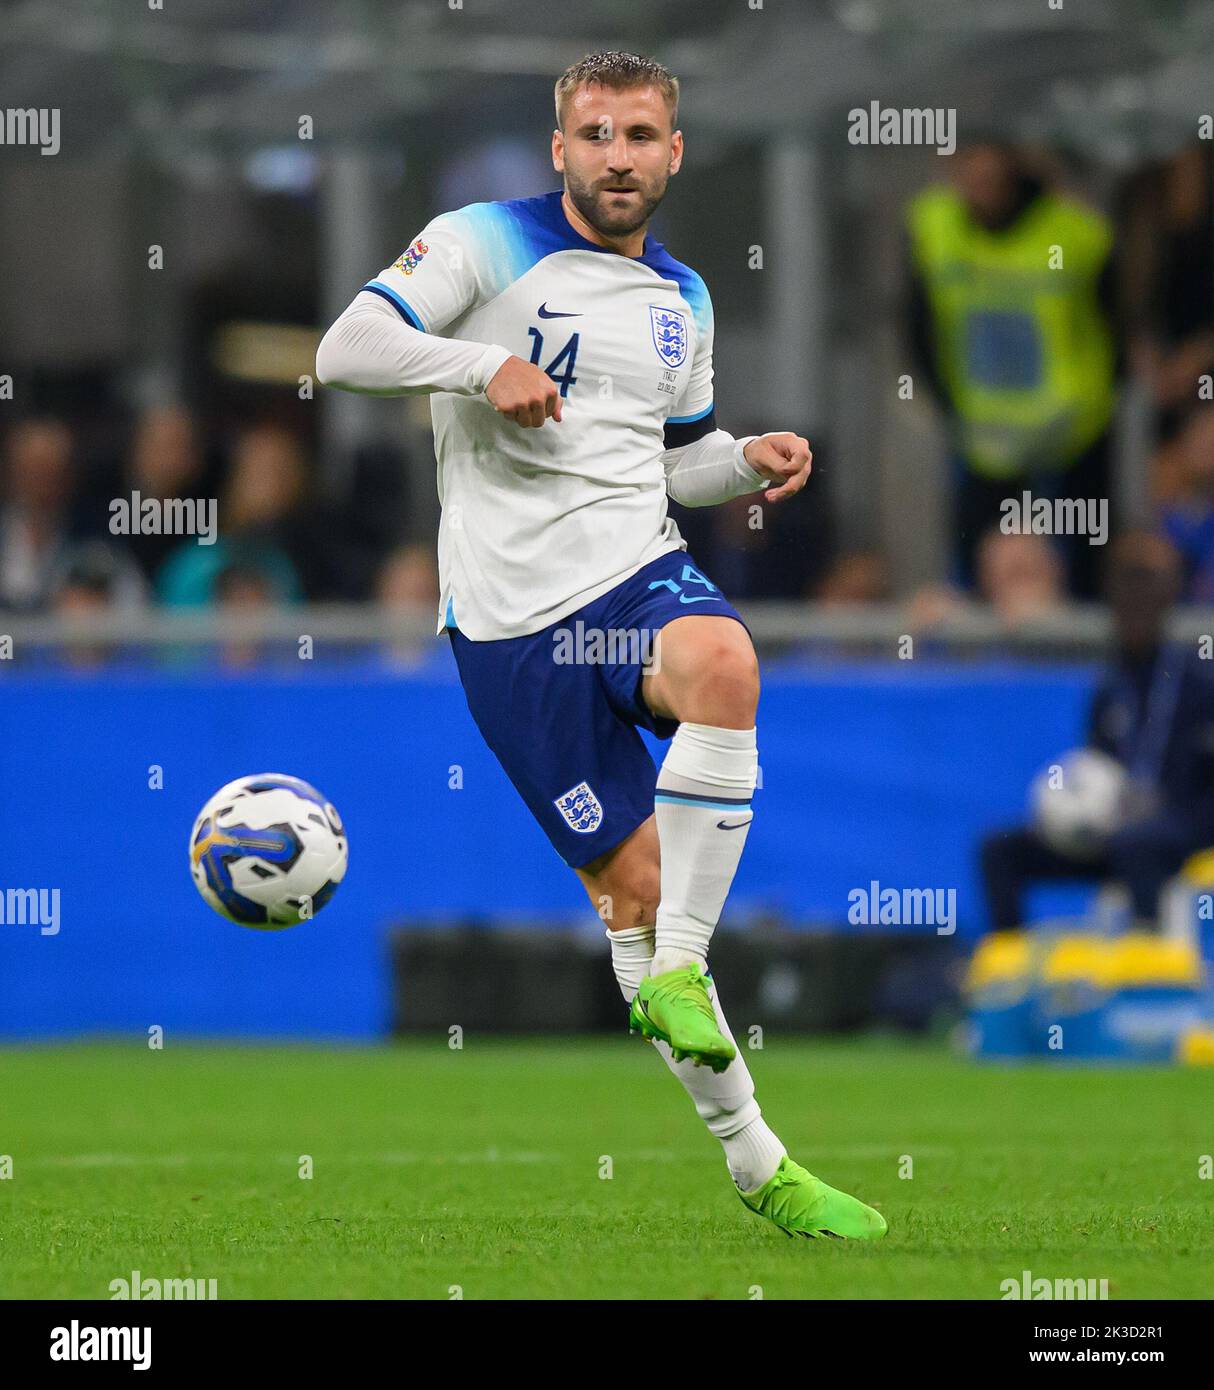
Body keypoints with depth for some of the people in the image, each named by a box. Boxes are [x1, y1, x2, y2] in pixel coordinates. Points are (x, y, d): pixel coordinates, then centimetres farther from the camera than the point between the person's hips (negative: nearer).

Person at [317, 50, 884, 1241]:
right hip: (511, 616, -3)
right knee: (632, 884, -4)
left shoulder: (681, 297, 15)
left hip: (638, 568, 3)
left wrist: (750, 462, 5)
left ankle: (676, 969, -24)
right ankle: (753, 1162, 6)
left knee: (723, 663, -35)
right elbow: (343, 350, -9)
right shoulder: (485, 244, -2)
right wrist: (483, 363, -22)